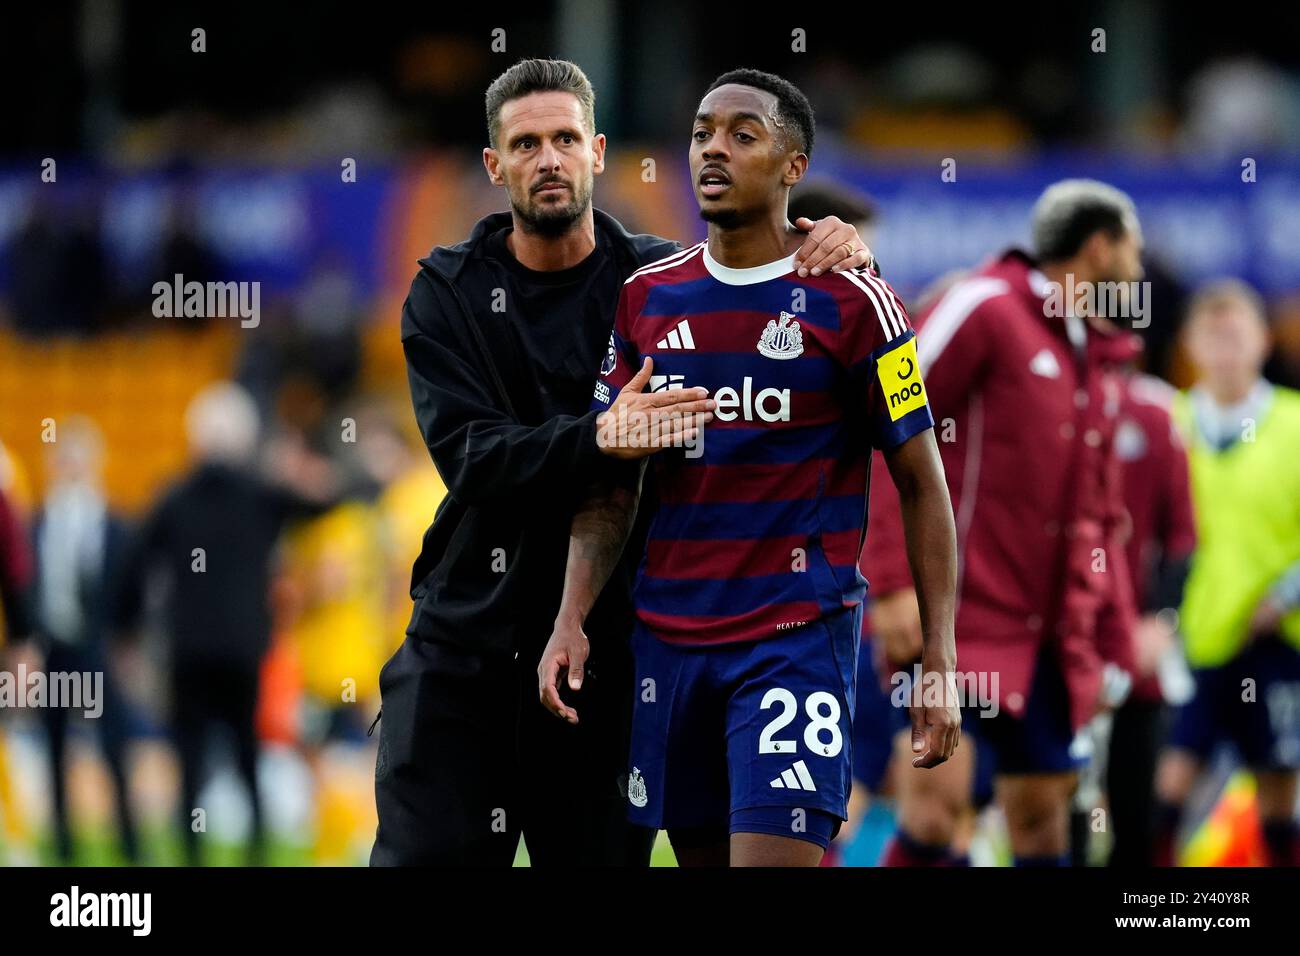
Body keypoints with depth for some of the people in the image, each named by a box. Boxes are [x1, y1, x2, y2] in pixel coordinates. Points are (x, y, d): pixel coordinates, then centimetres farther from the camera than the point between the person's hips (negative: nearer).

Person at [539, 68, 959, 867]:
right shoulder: (647, 298, 9)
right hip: (668, 638, 5)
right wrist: (572, 619, 0)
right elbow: (611, 484, 13)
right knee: (701, 853, 9)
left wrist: (941, 660, -7)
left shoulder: (850, 303, -5)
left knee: (773, 854, -16)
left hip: (799, 632, -5)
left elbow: (922, 482, -2)